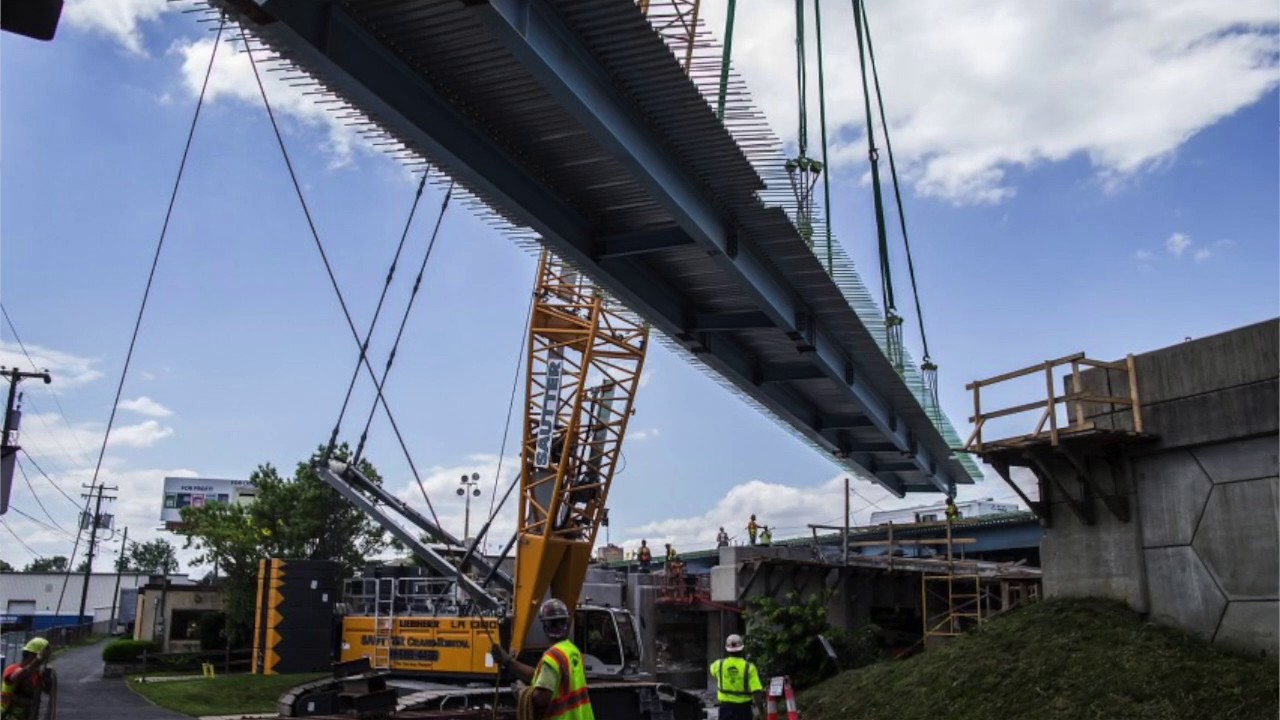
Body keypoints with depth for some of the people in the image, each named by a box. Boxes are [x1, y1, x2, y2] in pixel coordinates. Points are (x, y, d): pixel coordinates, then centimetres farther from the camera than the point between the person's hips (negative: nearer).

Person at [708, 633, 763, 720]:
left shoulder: (719, 665, -4)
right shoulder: (749, 667, -11)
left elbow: (712, 669, 23)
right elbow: (757, 692, -17)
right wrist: (762, 712, -10)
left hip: (726, 707, 1)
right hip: (743, 709, -1)